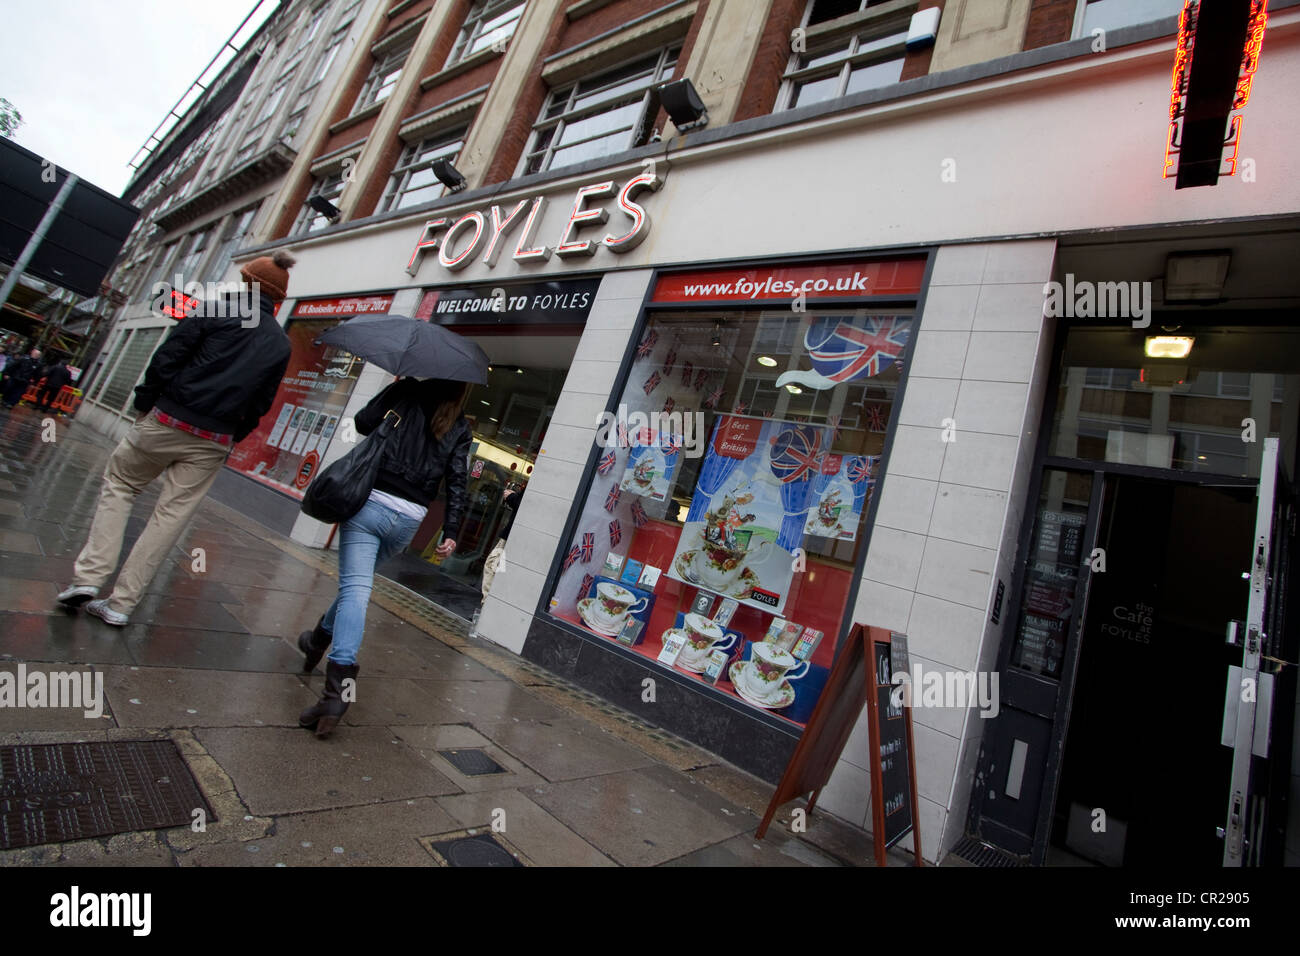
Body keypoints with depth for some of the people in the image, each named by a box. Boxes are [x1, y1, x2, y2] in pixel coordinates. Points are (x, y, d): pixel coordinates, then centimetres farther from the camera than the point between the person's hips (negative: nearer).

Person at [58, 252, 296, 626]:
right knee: (171, 515, 6)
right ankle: (121, 603, 10)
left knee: (118, 485, 18)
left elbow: (168, 357, -7)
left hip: (168, 420, -2)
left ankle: (89, 576, 9)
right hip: (213, 443, 3)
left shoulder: (215, 312, -2)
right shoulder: (281, 345, 8)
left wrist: (144, 402, 5)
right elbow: (260, 404, 8)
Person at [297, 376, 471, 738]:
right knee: (358, 581, 24)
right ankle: (321, 638, 43)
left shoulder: (407, 392, 1)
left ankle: (338, 687, -20)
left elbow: (363, 422, 4)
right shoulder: (460, 428, 6)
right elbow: (457, 483, 0)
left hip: (371, 501, -3)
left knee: (355, 587, -10)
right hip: (410, 517, 3)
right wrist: (451, 532, 1)